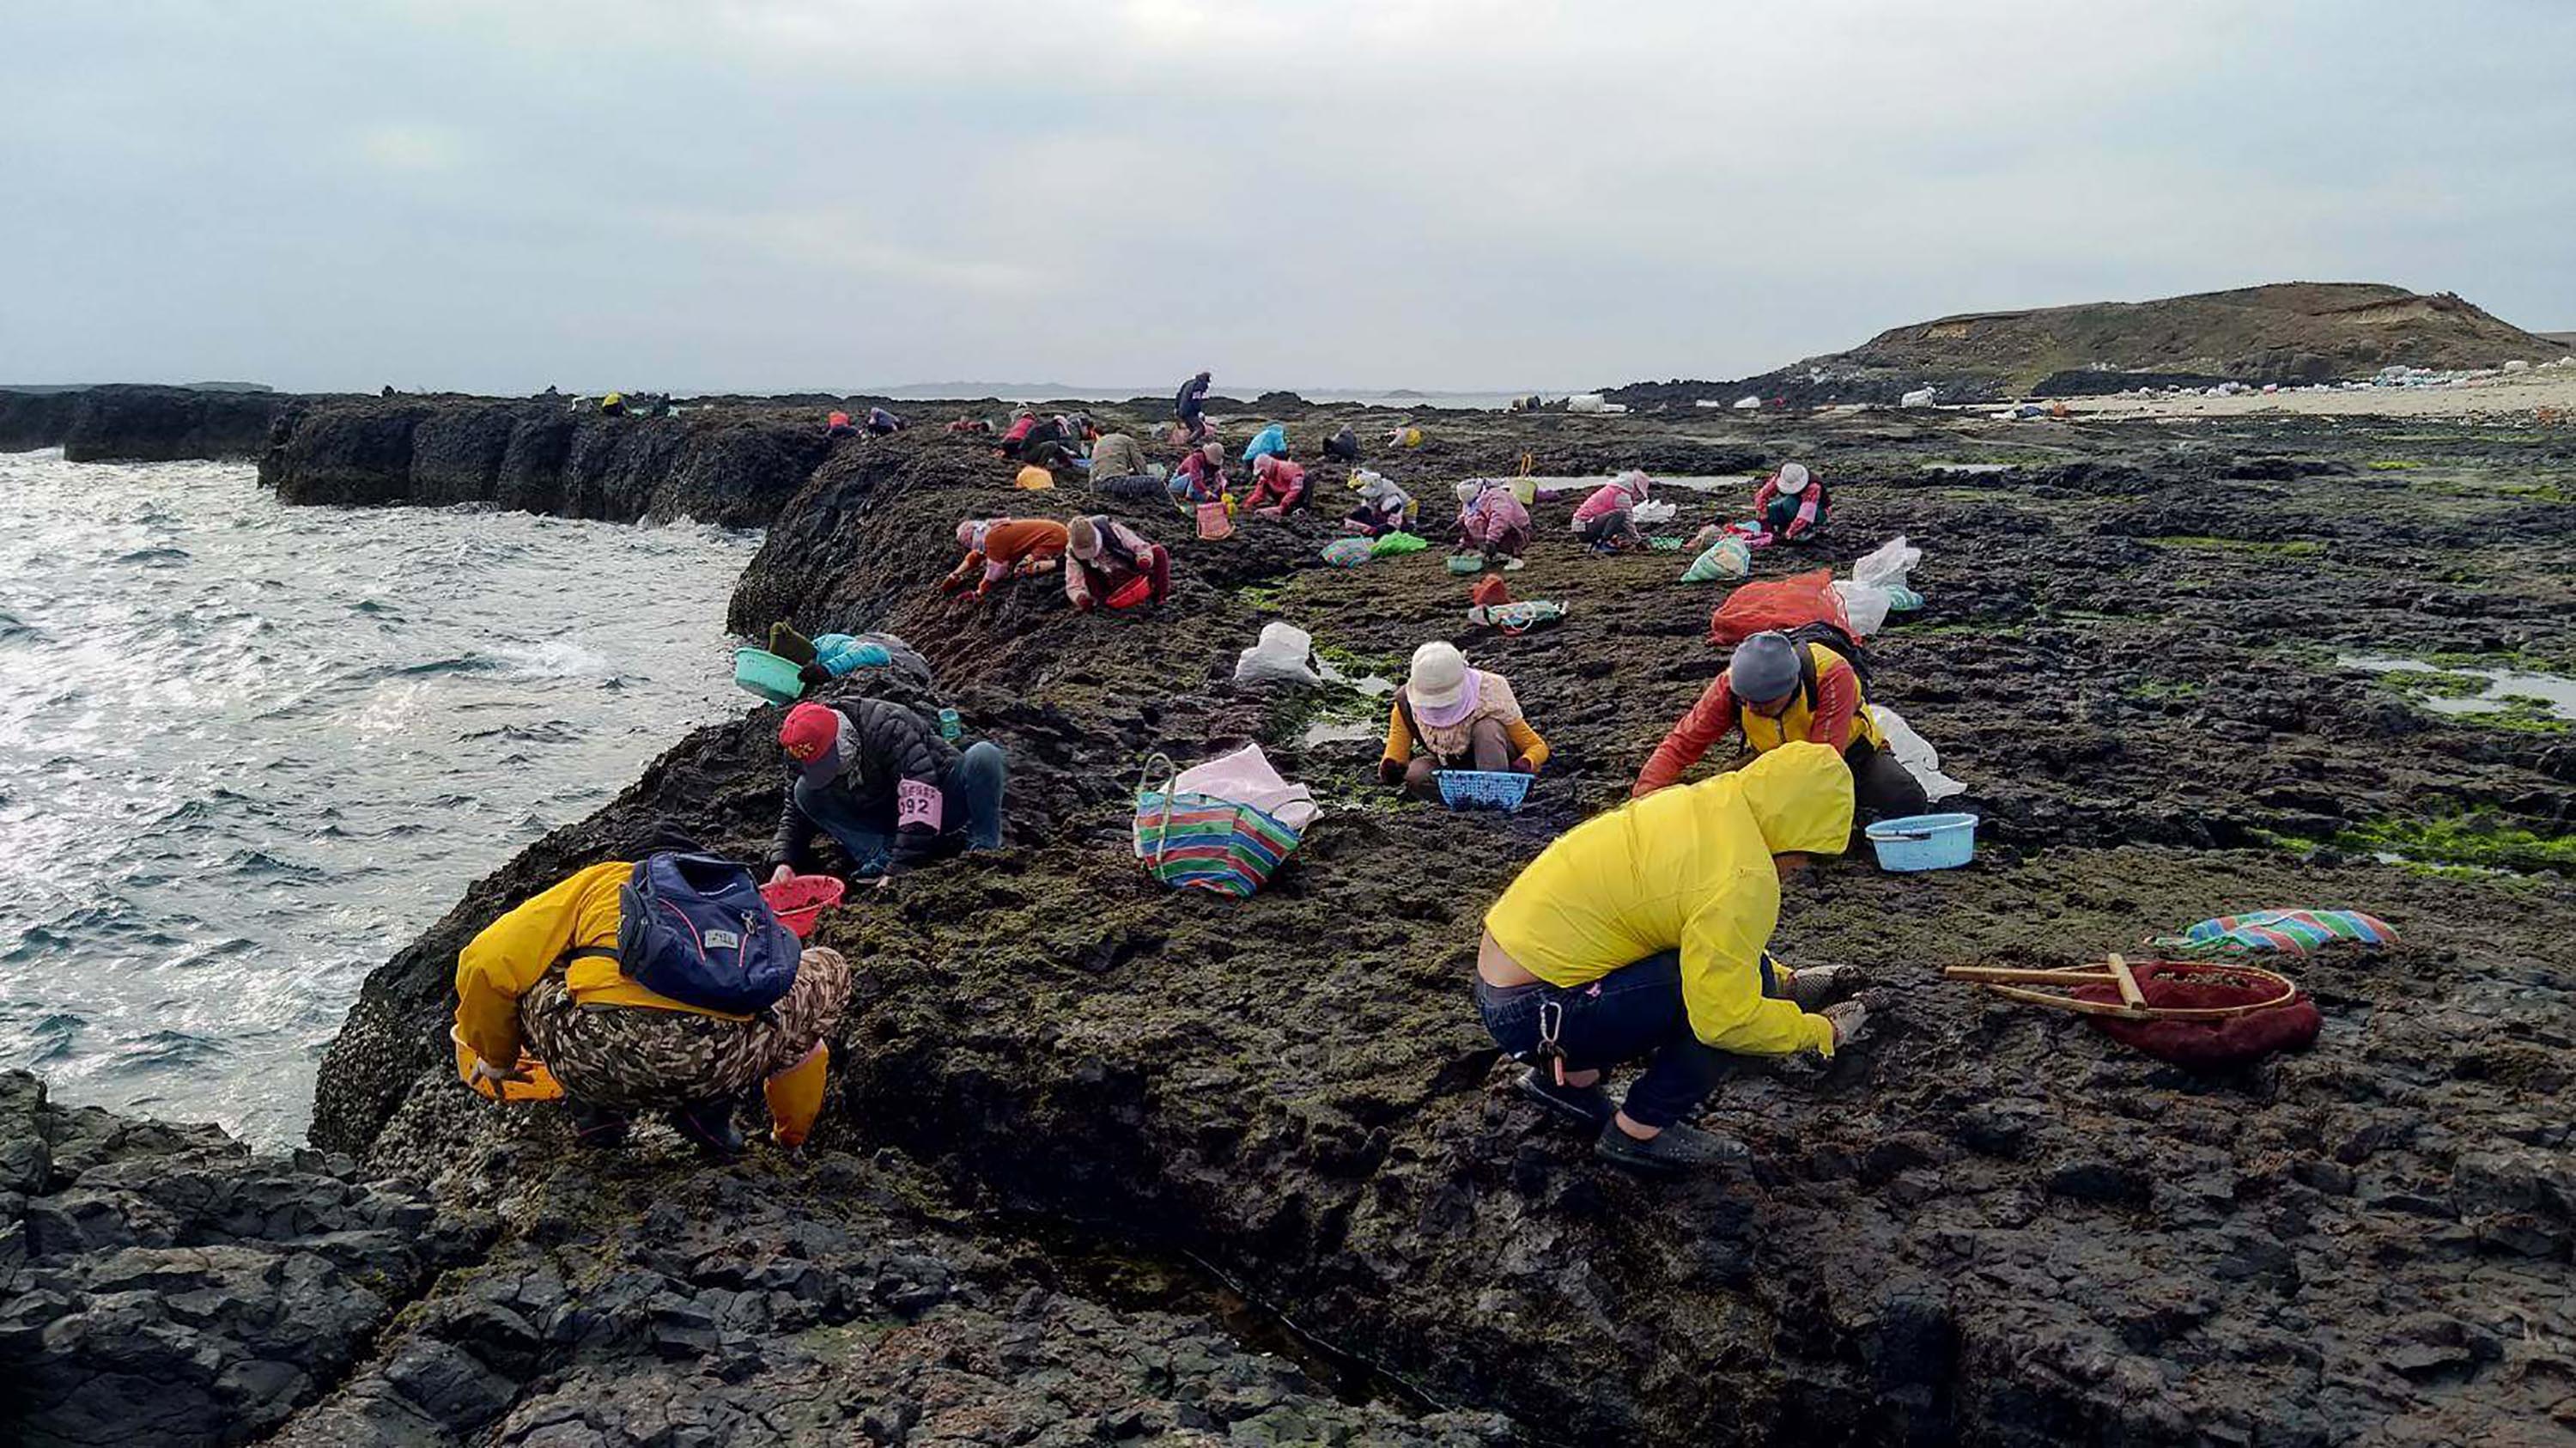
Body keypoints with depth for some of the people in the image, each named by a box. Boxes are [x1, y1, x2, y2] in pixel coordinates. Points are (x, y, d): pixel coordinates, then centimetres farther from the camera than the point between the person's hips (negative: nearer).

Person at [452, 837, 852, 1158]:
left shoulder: (602, 880, 30)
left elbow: (485, 965, 16)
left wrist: (496, 1061, 35)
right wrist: (791, 1137, 56)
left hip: (591, 1057, 0)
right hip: (715, 1060, 0)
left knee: (509, 980, 32)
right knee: (830, 970, 29)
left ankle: (598, 1108, 20)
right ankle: (710, 1106, 18)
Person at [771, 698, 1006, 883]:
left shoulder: (889, 728, -32)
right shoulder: (806, 755, -12)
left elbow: (921, 802, -39)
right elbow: (793, 813, -3)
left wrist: (898, 870, -41)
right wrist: (782, 861, -23)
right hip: (884, 822, 5)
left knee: (984, 755, -34)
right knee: (805, 792, -16)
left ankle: (984, 849, -23)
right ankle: (880, 857, -24)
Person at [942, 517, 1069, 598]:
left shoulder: (994, 538, -18)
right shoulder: (990, 531, 12)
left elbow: (994, 571, -15)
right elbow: (975, 556, 21)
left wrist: (978, 594, -7)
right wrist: (954, 576, 17)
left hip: (1055, 538, -10)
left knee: (1022, 570, -19)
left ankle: (1059, 562, -14)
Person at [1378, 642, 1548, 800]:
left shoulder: (1488, 696, -26)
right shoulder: (1407, 707, -20)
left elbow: (1538, 746, -18)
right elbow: (1395, 754, -15)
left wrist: (1525, 764, -42)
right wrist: (1390, 766, -41)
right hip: (1445, 767, 2)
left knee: (1486, 728, -33)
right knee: (1415, 776, -32)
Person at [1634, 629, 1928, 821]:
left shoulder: (1832, 675, -37)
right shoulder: (1731, 685, -26)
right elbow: (1682, 743, -25)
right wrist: (1644, 796, -40)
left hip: (1848, 753, -3)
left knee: (1906, 803, -30)